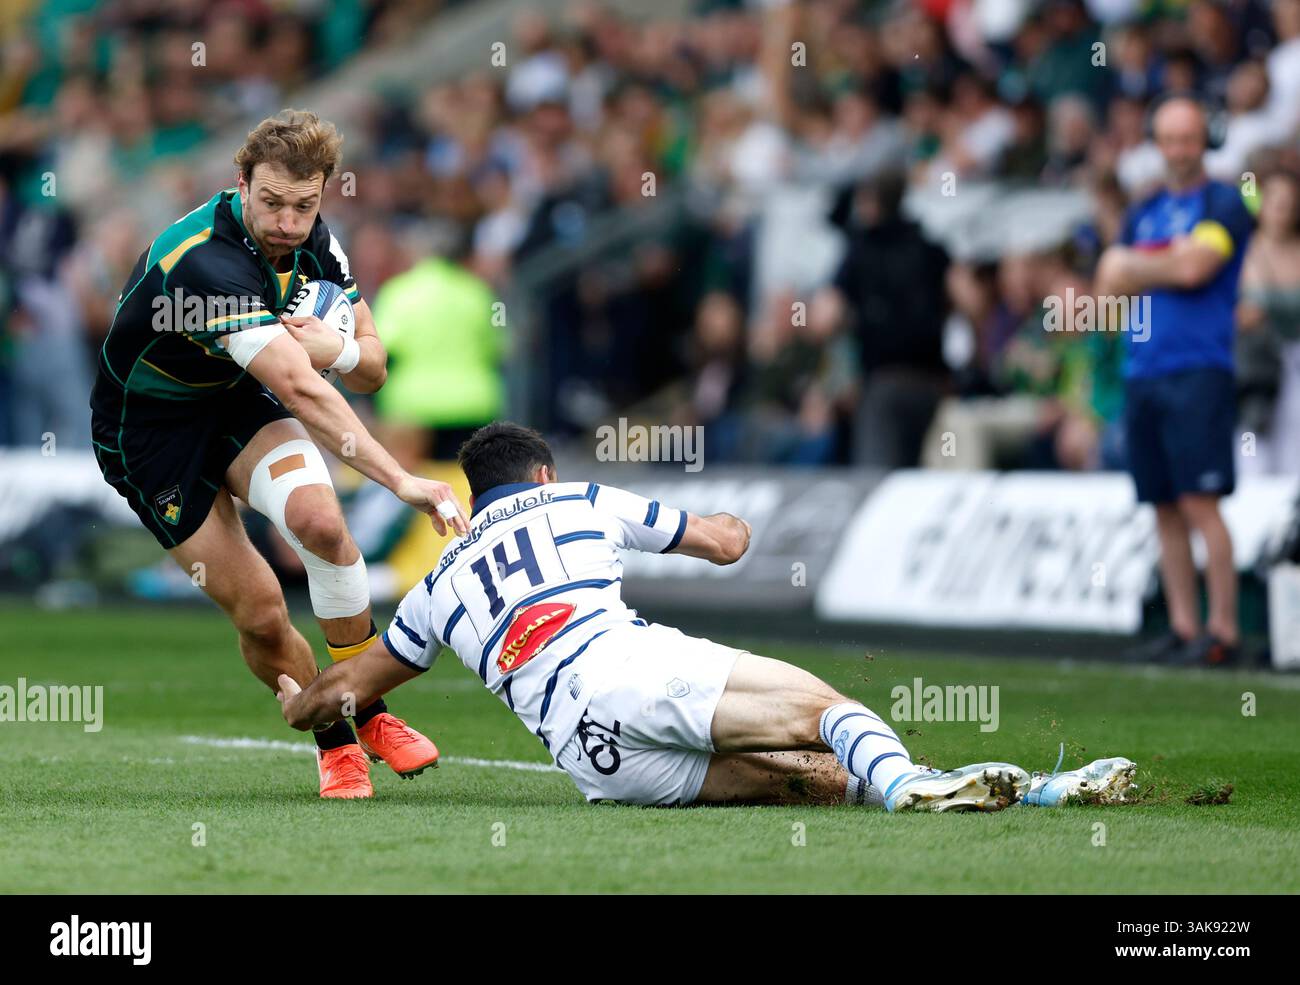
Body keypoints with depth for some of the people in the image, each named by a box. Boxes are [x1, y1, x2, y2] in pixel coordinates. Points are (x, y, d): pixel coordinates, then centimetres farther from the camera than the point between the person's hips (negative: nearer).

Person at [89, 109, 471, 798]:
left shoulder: (312, 239, -11)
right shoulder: (205, 261, -36)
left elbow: (371, 371, -3)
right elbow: (301, 391, -44)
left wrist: (339, 349, -28)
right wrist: (400, 481, -51)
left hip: (239, 401, 5)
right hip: (149, 427, -5)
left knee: (319, 518, -26)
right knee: (259, 612, -12)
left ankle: (370, 715, -10)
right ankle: (334, 742, 14)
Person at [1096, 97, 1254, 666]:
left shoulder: (1222, 204, 0)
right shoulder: (1143, 214, 19)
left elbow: (1195, 267, -13)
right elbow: (1109, 286, 12)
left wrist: (1133, 263, 2)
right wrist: (1168, 266, -4)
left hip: (1198, 371, -6)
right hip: (1142, 373, 6)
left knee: (1200, 504, -11)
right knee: (1165, 510, 7)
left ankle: (1222, 630, -10)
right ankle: (1182, 629, 11)